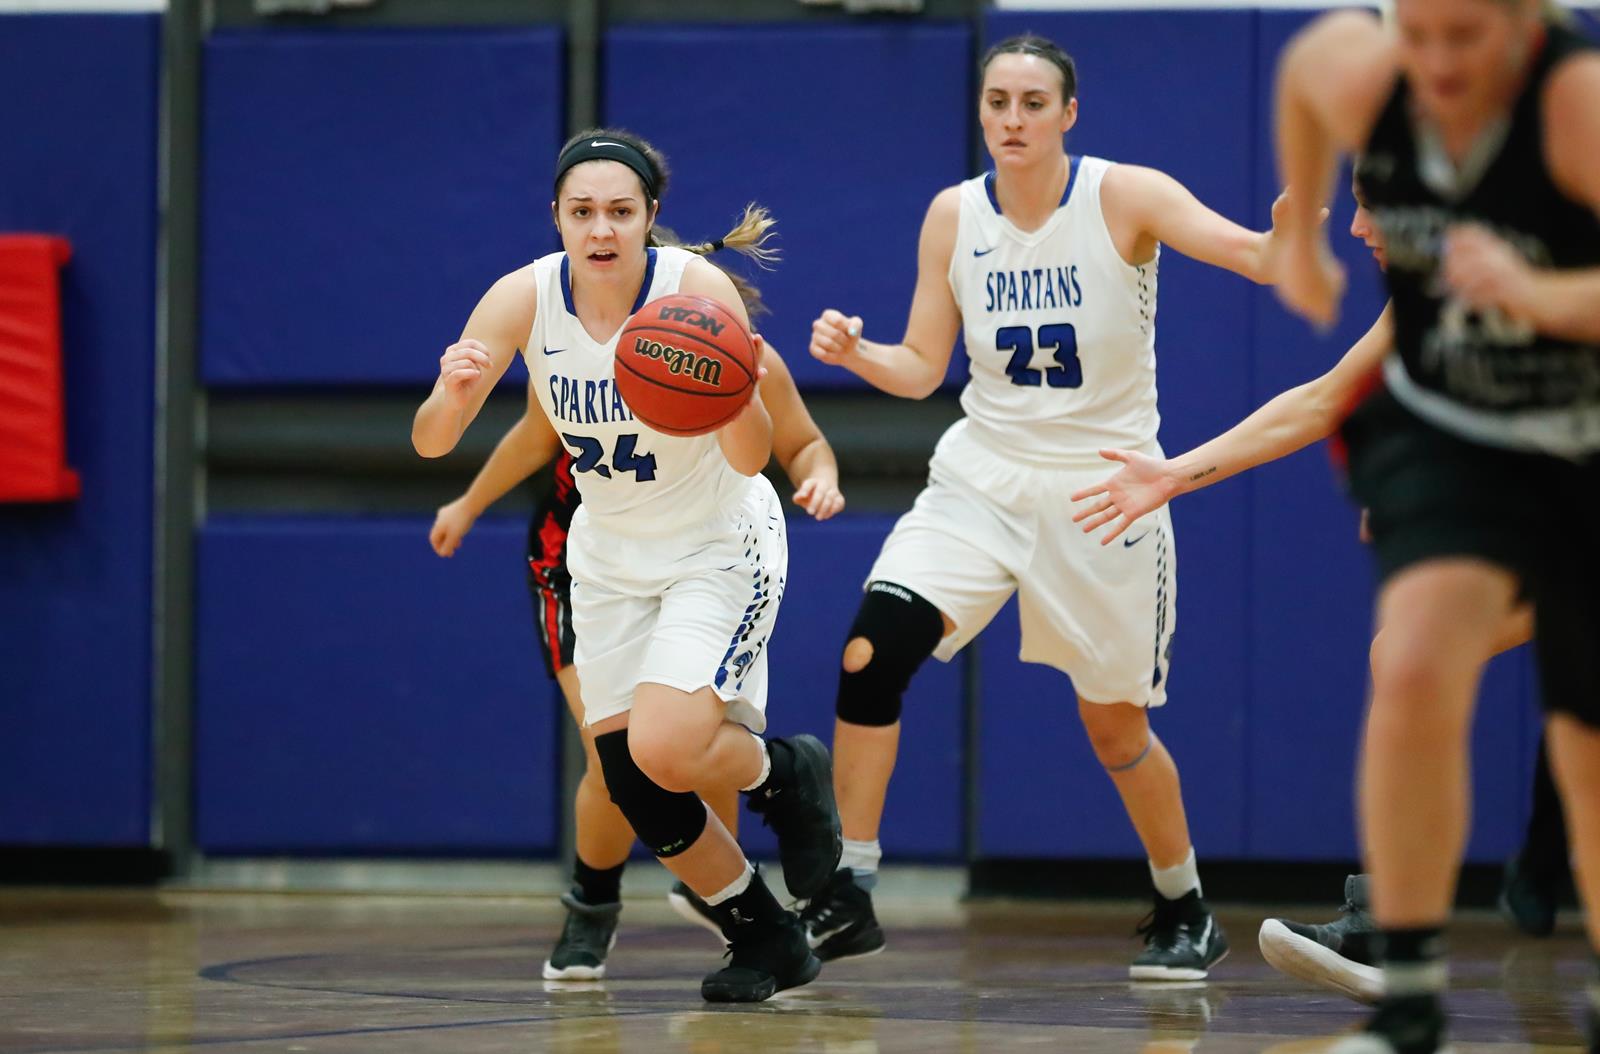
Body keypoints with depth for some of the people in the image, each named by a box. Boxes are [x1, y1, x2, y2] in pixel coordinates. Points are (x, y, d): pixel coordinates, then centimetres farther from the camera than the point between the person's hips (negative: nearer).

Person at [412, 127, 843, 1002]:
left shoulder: (698, 288, -24)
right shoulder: (525, 298, -16)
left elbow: (750, 459, -28)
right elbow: (430, 442, -19)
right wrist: (452, 391, -41)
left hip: (720, 541, -4)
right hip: (610, 554, 4)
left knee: (664, 750, -24)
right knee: (637, 793, 1)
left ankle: (784, 773, 10)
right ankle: (765, 941, 24)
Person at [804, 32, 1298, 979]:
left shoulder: (1124, 198, -12)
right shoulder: (955, 215, 0)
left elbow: (1255, 253, -27)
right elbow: (921, 368, 5)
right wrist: (853, 354, -16)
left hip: (1103, 487, -3)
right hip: (984, 477, 3)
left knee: (1116, 729, 6)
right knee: (869, 653, -18)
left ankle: (1187, 911, 31)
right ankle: (848, 898, -9)